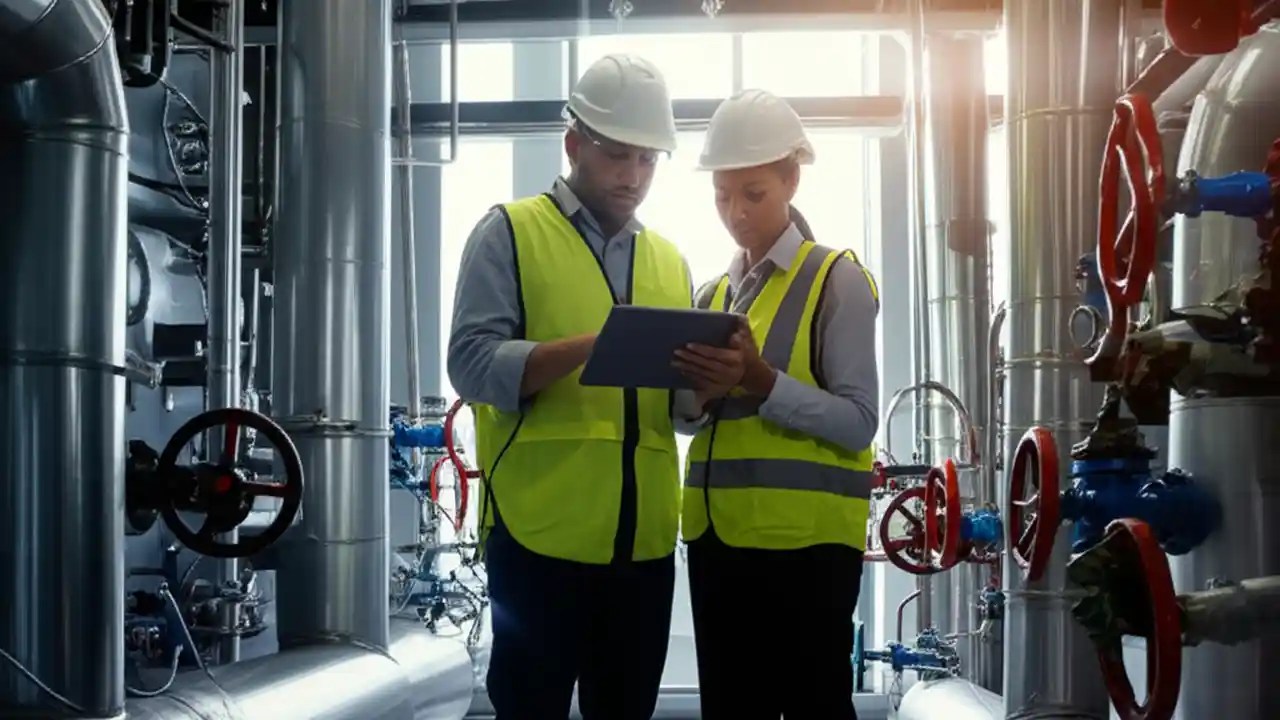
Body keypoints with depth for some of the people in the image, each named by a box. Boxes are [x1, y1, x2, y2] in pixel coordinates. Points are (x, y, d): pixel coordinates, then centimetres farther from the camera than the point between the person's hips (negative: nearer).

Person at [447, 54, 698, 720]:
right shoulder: (510, 234, 2)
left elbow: (683, 407, 17)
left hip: (643, 540, 5)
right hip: (541, 537, -5)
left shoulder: (668, 259, 17)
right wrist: (594, 345, -24)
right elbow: (472, 364, -11)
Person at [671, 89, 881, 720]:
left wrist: (763, 383, -24)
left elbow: (859, 422, -13)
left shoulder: (837, 280, -4)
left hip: (803, 537, -6)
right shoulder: (714, 292, 15)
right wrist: (696, 393, -6)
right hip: (716, 533, 6)